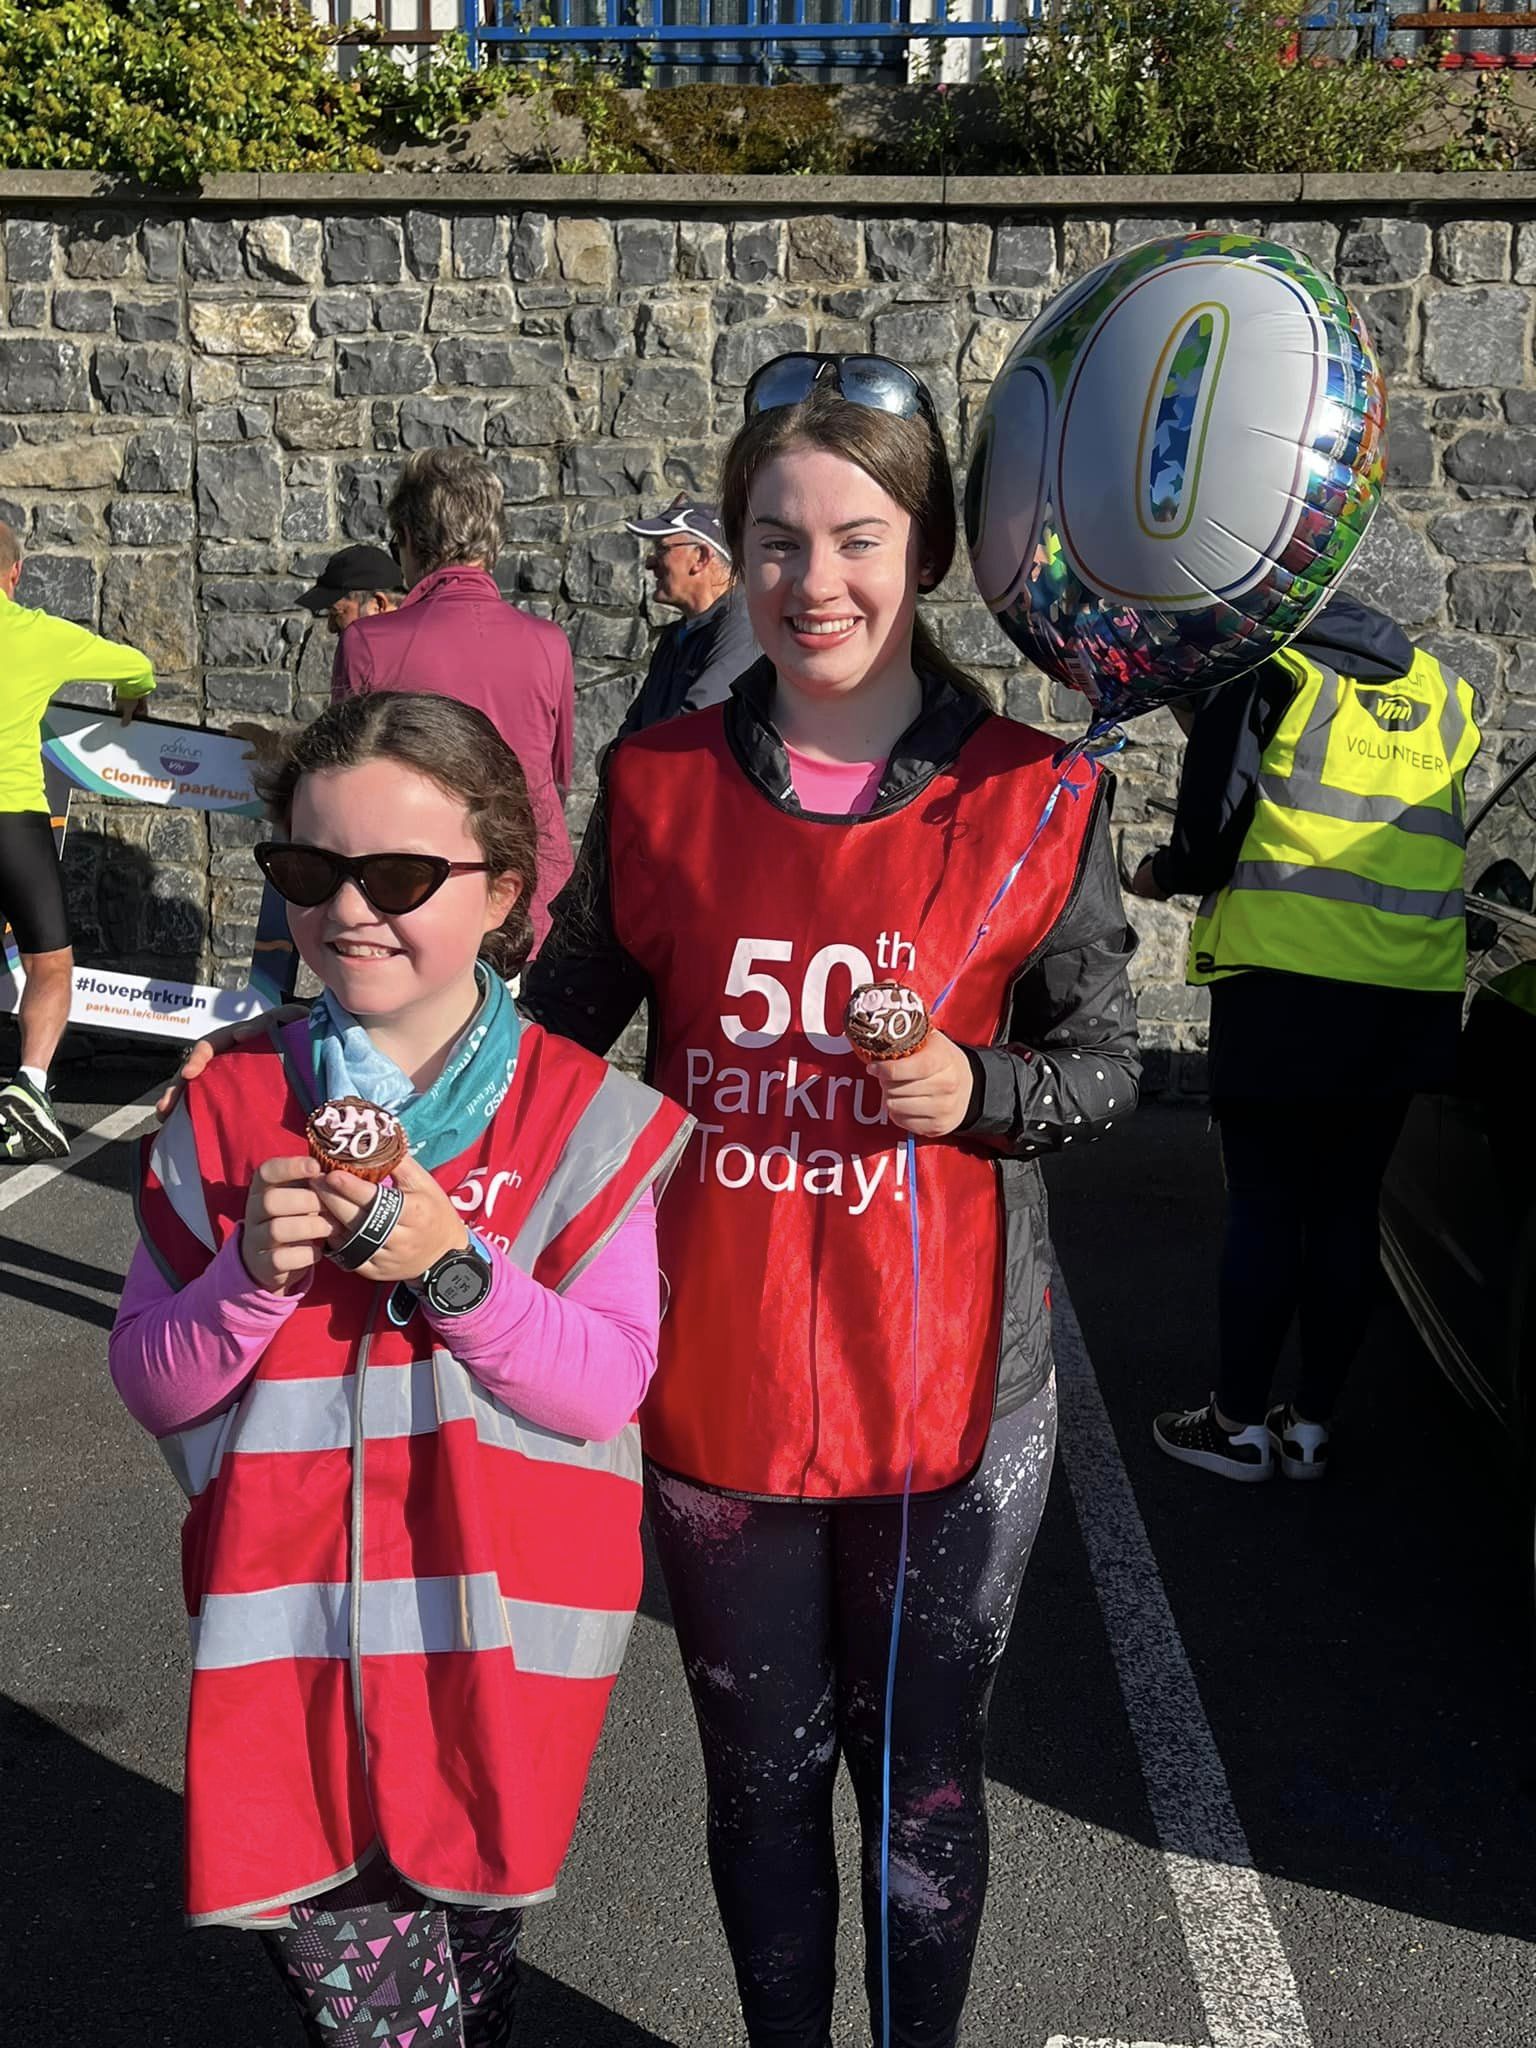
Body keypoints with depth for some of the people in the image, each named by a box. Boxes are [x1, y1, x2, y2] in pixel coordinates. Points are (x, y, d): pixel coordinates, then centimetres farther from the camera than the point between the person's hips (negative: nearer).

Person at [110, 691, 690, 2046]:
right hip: (291, 1632, 1)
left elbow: (609, 1387, -9)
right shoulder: (228, 1111, -1)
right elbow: (152, 1387, 2)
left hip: (500, 1633, -1)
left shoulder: (587, 1117, -7)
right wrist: (252, 1279, -18)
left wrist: (454, 1265, -23)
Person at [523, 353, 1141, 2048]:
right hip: (715, 1367, 2)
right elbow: (556, 1030, 9)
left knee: (923, 1770, 16)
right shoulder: (656, 787, -1)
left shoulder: (1033, 801, -6)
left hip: (948, 1377, -1)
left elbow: (1106, 1066, 2)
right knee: (761, 1768, 19)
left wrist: (971, 1090, -17)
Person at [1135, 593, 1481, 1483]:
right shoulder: (1437, 691, 17)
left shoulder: (1263, 671, -1)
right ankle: (1314, 1422, 18)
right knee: (1349, 1206, 11)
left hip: (1286, 981, -5)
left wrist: (1160, 874, 13)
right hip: (1412, 993, 5)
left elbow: (1210, 840, -7)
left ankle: (1242, 1421, 11)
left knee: (1264, 1204, 3)